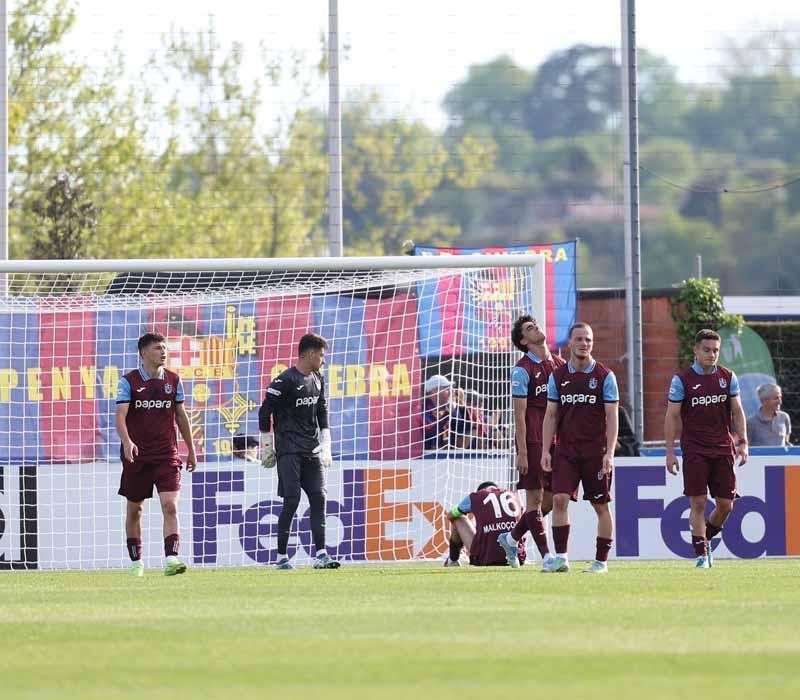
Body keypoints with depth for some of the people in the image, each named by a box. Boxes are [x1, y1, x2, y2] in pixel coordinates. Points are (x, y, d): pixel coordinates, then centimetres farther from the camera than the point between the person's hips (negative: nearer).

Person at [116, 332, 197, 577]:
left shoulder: (173, 380, 6)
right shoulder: (128, 381, -4)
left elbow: (181, 415, 16)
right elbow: (120, 415, -13)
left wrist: (191, 450, 18)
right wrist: (127, 441, -31)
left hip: (167, 455, 1)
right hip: (136, 456, -1)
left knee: (170, 506, -15)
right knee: (134, 509, 10)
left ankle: (171, 559, -23)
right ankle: (136, 561, 24)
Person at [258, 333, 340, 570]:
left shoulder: (317, 380, 13)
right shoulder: (285, 381, -10)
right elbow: (265, 412, -8)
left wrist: (325, 446, 14)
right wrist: (267, 448, -5)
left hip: (312, 450, 7)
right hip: (289, 450, -7)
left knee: (319, 498, -2)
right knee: (291, 500, -10)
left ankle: (320, 555, -2)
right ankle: (282, 556, -2)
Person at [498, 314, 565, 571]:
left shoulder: (559, 365, 13)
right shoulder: (522, 370, -5)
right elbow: (520, 413, -8)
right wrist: (522, 452, -12)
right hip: (534, 441, -6)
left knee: (551, 499, 7)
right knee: (535, 497, -4)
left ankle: (512, 538, 26)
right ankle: (546, 556, -3)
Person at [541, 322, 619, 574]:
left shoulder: (605, 376, -2)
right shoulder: (558, 376, 7)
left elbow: (611, 417, -4)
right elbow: (551, 415, 9)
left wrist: (609, 453, -13)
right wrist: (545, 450, 1)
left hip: (596, 452, -2)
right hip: (566, 451, 2)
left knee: (601, 506, 3)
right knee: (559, 499, -13)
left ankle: (601, 561, 11)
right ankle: (561, 558, -10)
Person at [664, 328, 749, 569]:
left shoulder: (728, 377, 7)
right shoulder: (682, 380, -3)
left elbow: (737, 411, 10)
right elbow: (672, 416, -1)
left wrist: (742, 442, 0)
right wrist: (670, 451, -6)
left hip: (723, 448, 3)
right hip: (694, 449, -3)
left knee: (725, 504, 1)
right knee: (698, 502, -8)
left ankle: (705, 538, 25)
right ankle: (701, 553, -2)